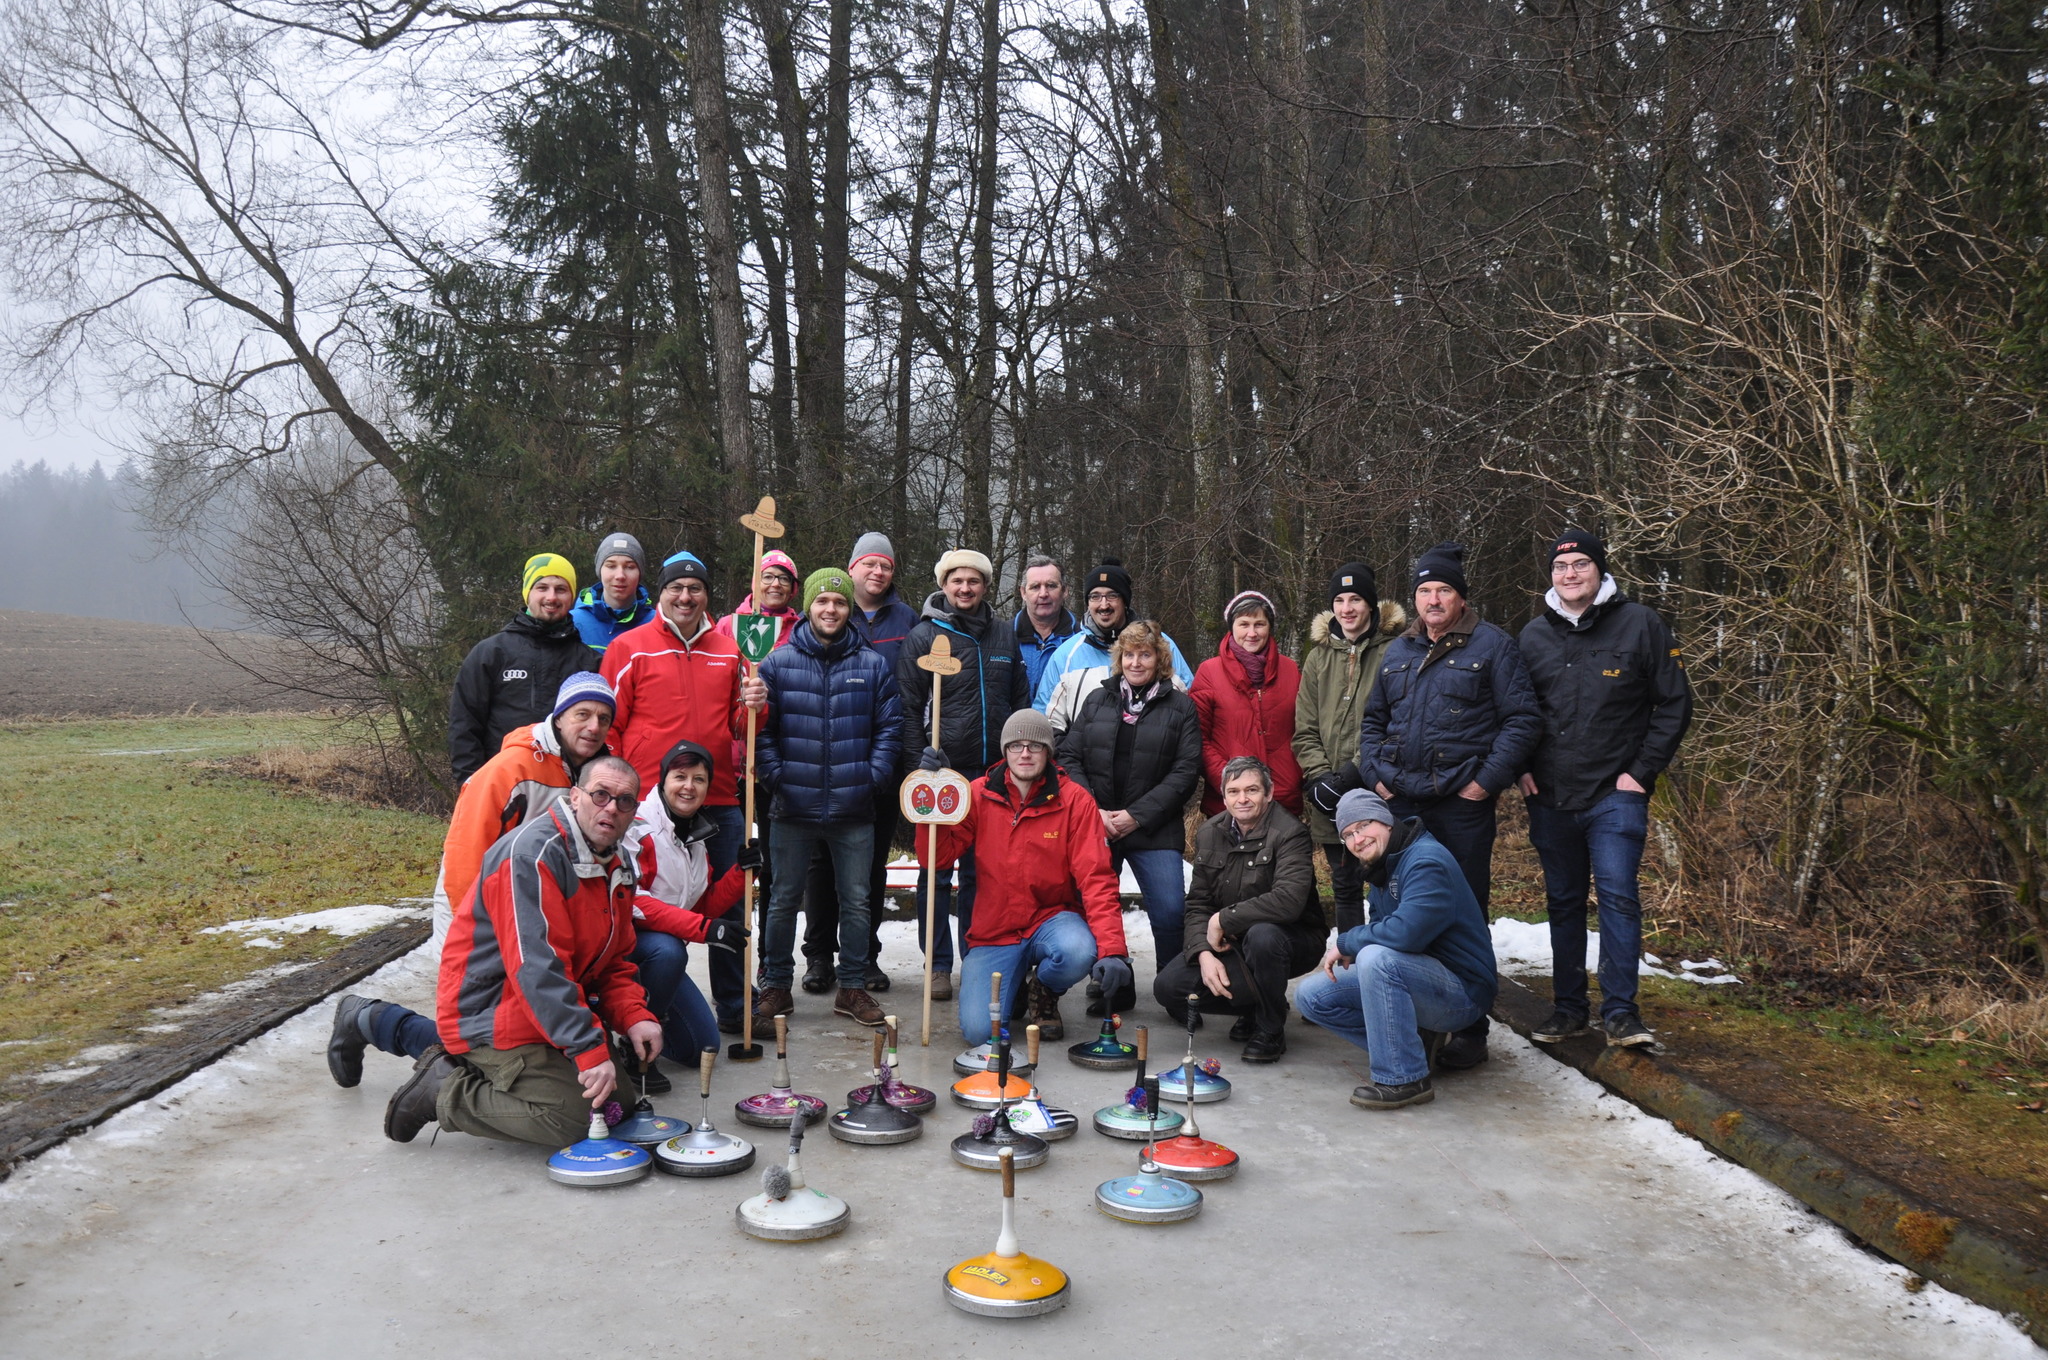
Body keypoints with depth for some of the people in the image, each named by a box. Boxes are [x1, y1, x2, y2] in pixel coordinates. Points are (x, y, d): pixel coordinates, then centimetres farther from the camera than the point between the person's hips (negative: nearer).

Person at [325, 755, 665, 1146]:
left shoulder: (617, 870, 7)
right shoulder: (532, 853, -22)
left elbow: (614, 963, 11)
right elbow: (537, 967, -28)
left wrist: (635, 1017, -9)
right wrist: (590, 1051, -30)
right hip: (491, 1011, -9)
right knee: (572, 1117, -20)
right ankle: (443, 1091, 0)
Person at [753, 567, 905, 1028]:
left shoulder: (873, 665, 5)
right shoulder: (778, 663, 2)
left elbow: (890, 726, 7)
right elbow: (759, 726, 2)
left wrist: (875, 774, -4)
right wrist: (775, 773, -7)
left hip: (853, 809, 1)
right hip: (793, 808, -1)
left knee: (856, 901, 8)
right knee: (783, 900, 9)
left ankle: (853, 987, 20)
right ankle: (775, 986, 21)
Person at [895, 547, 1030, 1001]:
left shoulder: (1005, 637, 12)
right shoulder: (923, 636, -1)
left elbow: (1021, 702, 17)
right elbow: (907, 707, -3)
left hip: (994, 776, 3)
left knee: (982, 872, 10)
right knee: (937, 872, 3)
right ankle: (938, 965, 12)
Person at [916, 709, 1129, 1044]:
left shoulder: (1074, 800, -7)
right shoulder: (979, 795, -1)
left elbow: (1095, 877, -13)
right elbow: (937, 857, -6)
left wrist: (1112, 948, -26)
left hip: (1052, 919, -1)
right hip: (993, 933, 1)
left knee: (1079, 952, -36)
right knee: (979, 1031, -17)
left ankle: (1045, 992, 4)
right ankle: (1016, 987, 21)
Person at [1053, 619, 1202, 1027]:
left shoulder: (1180, 706, 5)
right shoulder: (1097, 699, 12)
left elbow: (1186, 771, -3)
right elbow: (1069, 757, 7)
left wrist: (1137, 816, -10)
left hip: (1154, 829, -2)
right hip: (1095, 825, 3)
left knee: (1171, 912, -12)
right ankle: (1113, 989, 21)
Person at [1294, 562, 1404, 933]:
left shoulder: (1393, 649, -3)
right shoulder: (1320, 655, 13)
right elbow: (1304, 729, 10)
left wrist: (1356, 771, -16)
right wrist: (1320, 776, -5)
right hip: (1332, 803, 5)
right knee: (1344, 886, 14)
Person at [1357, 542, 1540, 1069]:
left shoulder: (1492, 645, -1)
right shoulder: (1398, 651, 16)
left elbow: (1522, 719, -5)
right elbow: (1372, 720, 23)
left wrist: (1488, 779, -13)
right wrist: (1375, 773, 8)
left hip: (1462, 804, -5)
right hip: (1400, 804, 5)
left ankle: (1470, 1029, 10)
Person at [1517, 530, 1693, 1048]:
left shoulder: (1639, 624, -2)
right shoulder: (1534, 634, 8)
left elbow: (1675, 703, 0)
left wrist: (1642, 771, -7)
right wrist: (1521, 769, 2)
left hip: (1616, 794, -4)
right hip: (1550, 796, 4)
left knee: (1618, 895, -10)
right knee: (1563, 902, 10)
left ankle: (1620, 1010, -1)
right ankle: (1569, 1007, 19)